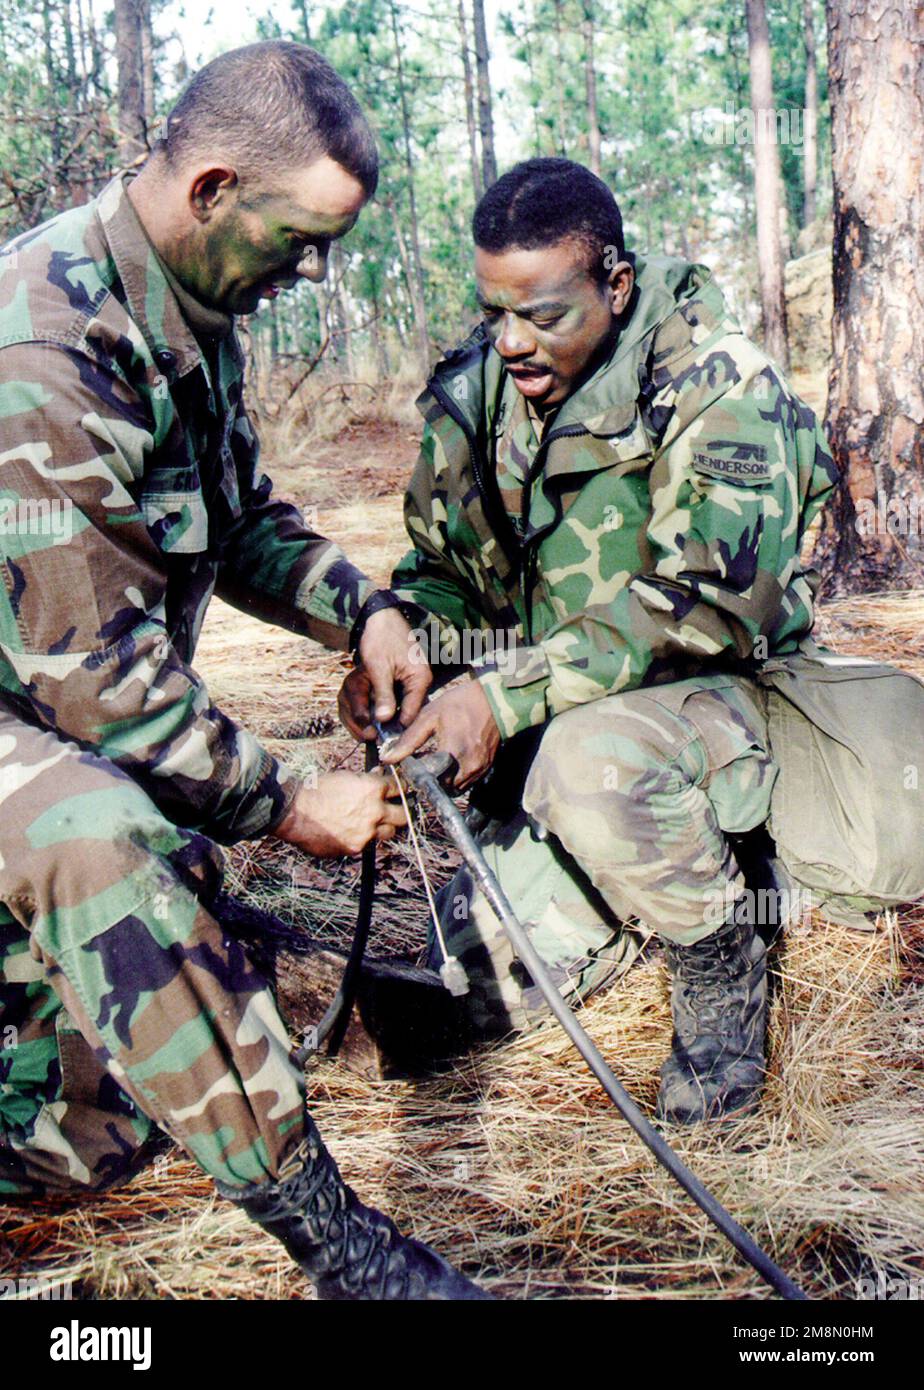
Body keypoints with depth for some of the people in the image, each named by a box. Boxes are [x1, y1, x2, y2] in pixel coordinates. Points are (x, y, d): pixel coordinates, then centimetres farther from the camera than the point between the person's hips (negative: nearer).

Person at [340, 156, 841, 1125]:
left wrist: (506, 694, -33)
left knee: (593, 758, -41)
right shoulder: (472, 391, 1)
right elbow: (441, 566, 11)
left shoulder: (717, 388, -16)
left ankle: (722, 961, -9)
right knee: (471, 991, -4)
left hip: (718, 694, -6)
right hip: (549, 736, 6)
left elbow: (710, 605, -26)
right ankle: (689, 863, 20)